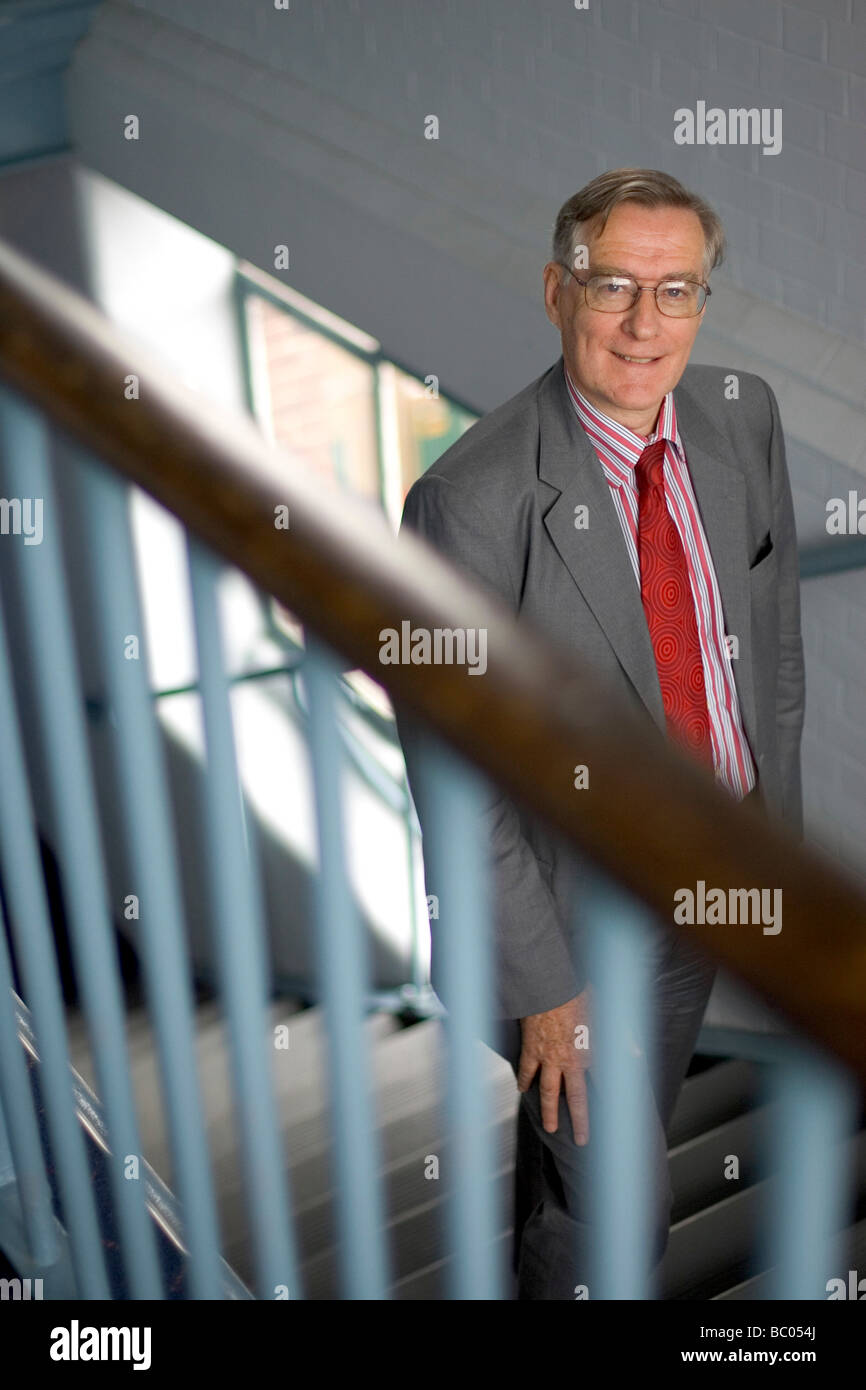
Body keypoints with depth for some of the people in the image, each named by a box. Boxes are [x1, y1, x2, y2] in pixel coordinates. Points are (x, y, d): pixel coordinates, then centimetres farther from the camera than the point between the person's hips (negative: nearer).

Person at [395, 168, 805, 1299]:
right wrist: (545, 983, -18)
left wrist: (782, 831, 7)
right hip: (574, 909, -6)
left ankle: (554, 1264, 56)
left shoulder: (743, 416, -7)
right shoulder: (475, 501, -27)